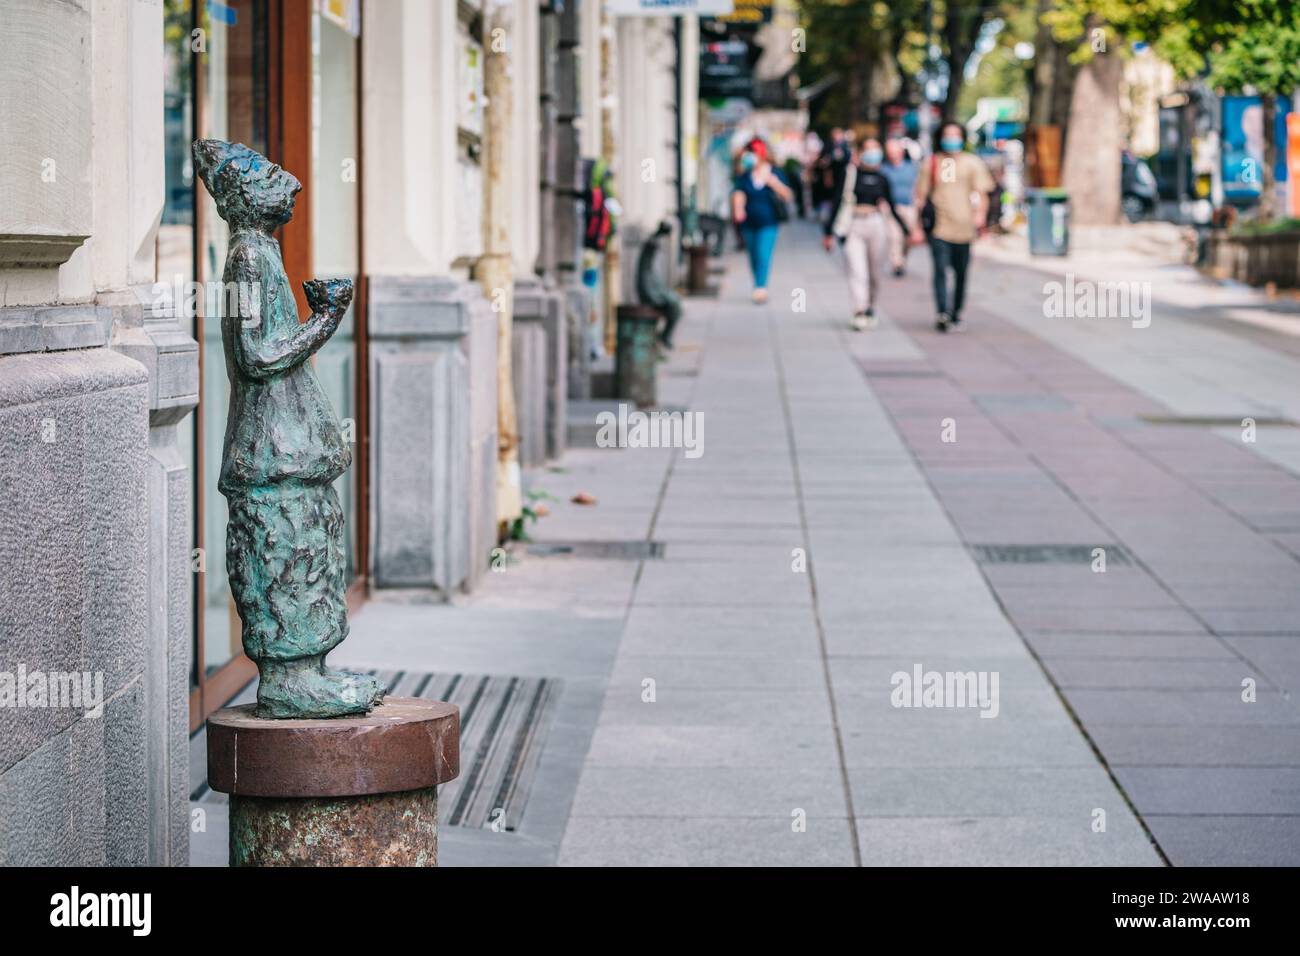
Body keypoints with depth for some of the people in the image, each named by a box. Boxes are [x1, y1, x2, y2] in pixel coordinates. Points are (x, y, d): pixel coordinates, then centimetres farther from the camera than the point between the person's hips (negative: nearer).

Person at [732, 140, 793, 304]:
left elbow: (787, 196, -2)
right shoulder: (744, 176, 2)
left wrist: (773, 182, -17)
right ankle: (760, 289, 24)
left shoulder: (773, 174, 0)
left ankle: (761, 288, -22)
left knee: (763, 255, -16)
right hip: (749, 223, 3)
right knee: (754, 256, 10)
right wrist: (738, 209, -33)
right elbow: (738, 194, -12)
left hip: (767, 222, -3)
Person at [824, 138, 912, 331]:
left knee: (874, 272, 8)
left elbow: (892, 207, 17)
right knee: (857, 271, -13)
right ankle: (859, 313, -20)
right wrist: (829, 232, 2)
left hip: (875, 226, 3)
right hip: (853, 227, -3)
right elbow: (838, 202, 3)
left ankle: (870, 308, 28)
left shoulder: (881, 179, 9)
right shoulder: (850, 173, 1)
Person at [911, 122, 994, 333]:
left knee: (961, 273, 7)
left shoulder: (972, 163, 9)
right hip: (938, 227, -1)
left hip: (963, 227, 1)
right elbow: (921, 196, 11)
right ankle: (943, 313, -22)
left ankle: (955, 314, 19)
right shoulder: (932, 163, 9)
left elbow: (982, 192, 3)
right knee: (940, 270, -15)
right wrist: (917, 227, 7)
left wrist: (980, 213, -16)